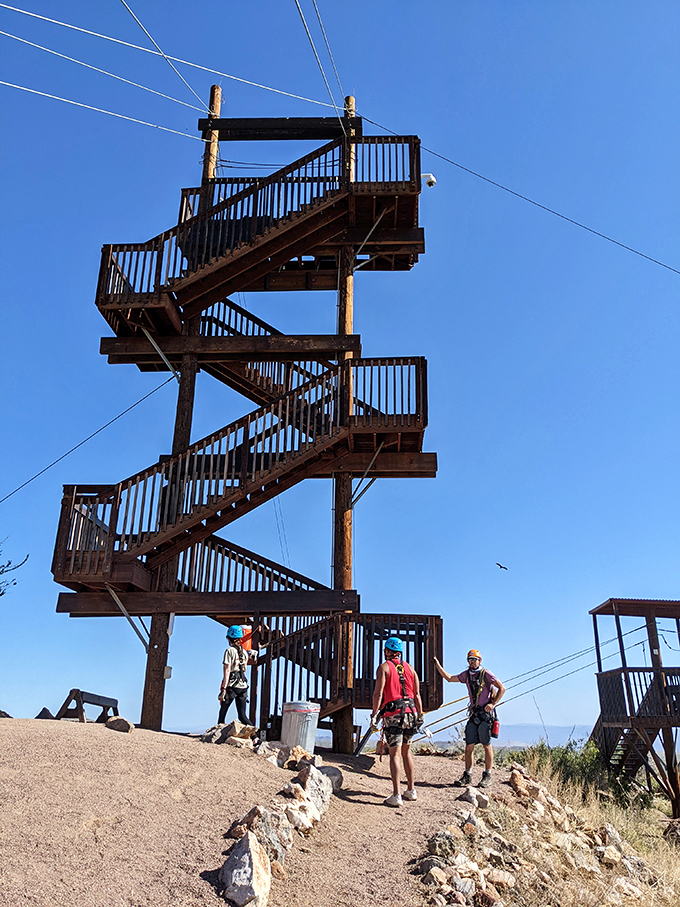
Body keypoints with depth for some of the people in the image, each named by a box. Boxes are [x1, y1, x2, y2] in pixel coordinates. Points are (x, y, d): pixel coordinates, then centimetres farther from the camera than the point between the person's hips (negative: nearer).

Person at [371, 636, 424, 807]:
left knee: (394, 754, -4)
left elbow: (378, 692, -11)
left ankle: (396, 796, -6)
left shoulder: (384, 667, -2)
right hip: (410, 712, 5)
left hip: (393, 714, -5)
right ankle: (411, 790, 23)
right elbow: (417, 694, 11)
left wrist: (374, 715, -8)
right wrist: (420, 714, 16)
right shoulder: (409, 668, 13)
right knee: (406, 752, 18)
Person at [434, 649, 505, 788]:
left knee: (486, 745, -1)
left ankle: (487, 776, 8)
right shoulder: (466, 675, 12)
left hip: (486, 713, -5)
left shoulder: (486, 674, -5)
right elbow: (449, 678, 20)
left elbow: (502, 688, -4)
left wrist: (493, 704, -11)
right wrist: (438, 666, 13)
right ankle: (467, 776, 12)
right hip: (473, 714, 5)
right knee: (469, 746, 4)